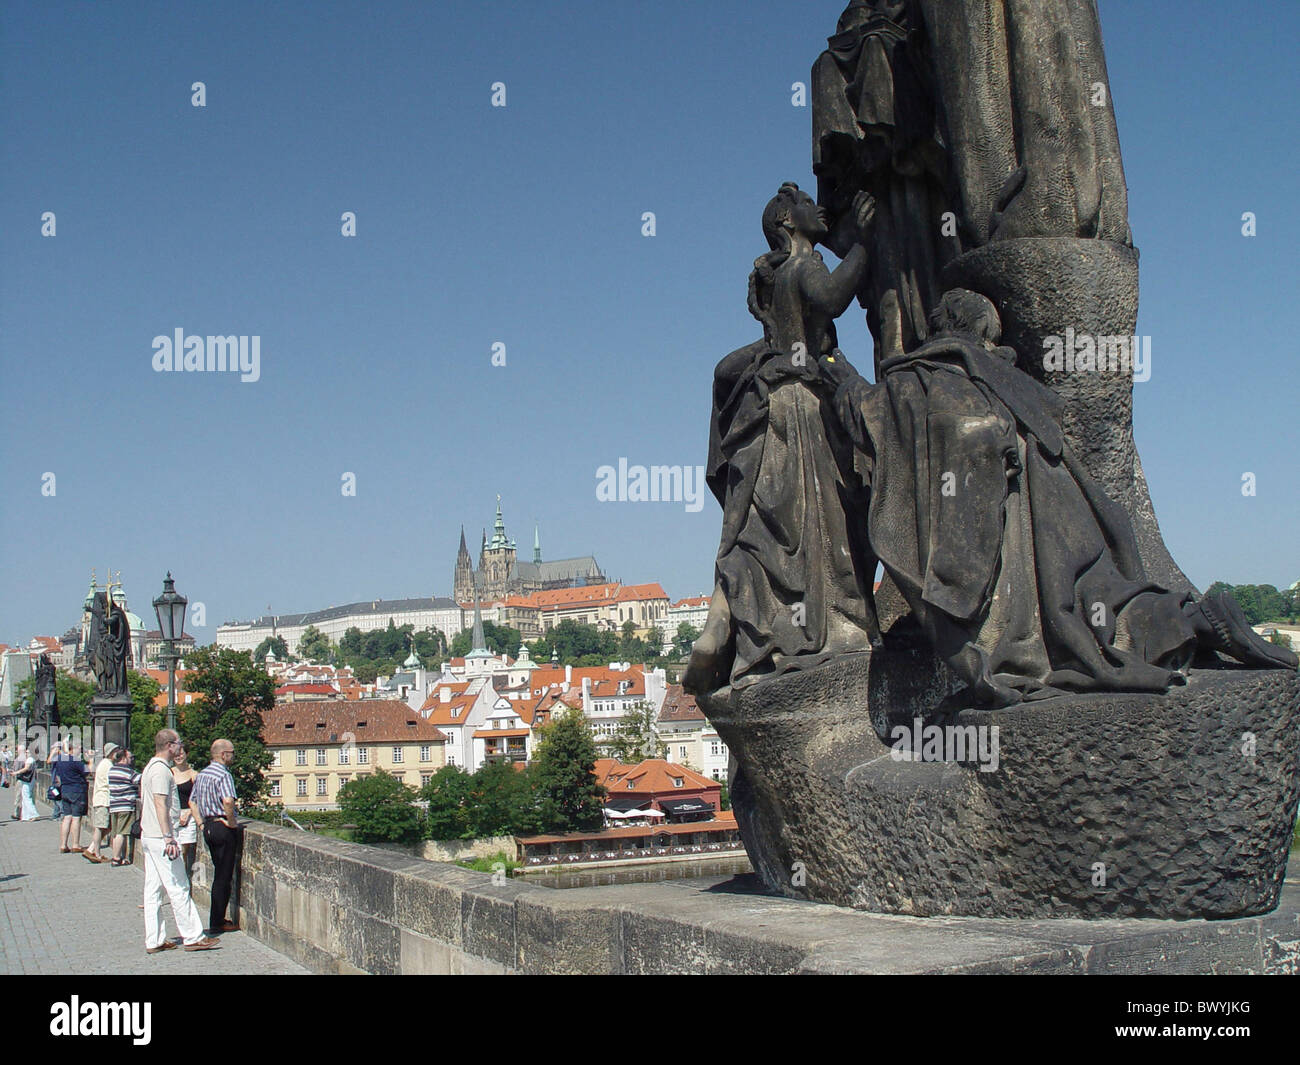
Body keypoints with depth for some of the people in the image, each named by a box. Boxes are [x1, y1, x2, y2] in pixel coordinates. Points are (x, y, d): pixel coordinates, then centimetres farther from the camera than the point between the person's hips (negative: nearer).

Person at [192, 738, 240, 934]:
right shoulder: (223, 775, -16)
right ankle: (217, 923, 1)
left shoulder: (201, 775, 13)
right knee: (223, 877, -2)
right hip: (223, 826, -9)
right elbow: (228, 801, -32)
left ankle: (217, 920, 20)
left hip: (208, 827, 9)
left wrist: (202, 823, 16)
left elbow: (192, 801, 21)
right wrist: (232, 822, -18)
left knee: (220, 874, 17)